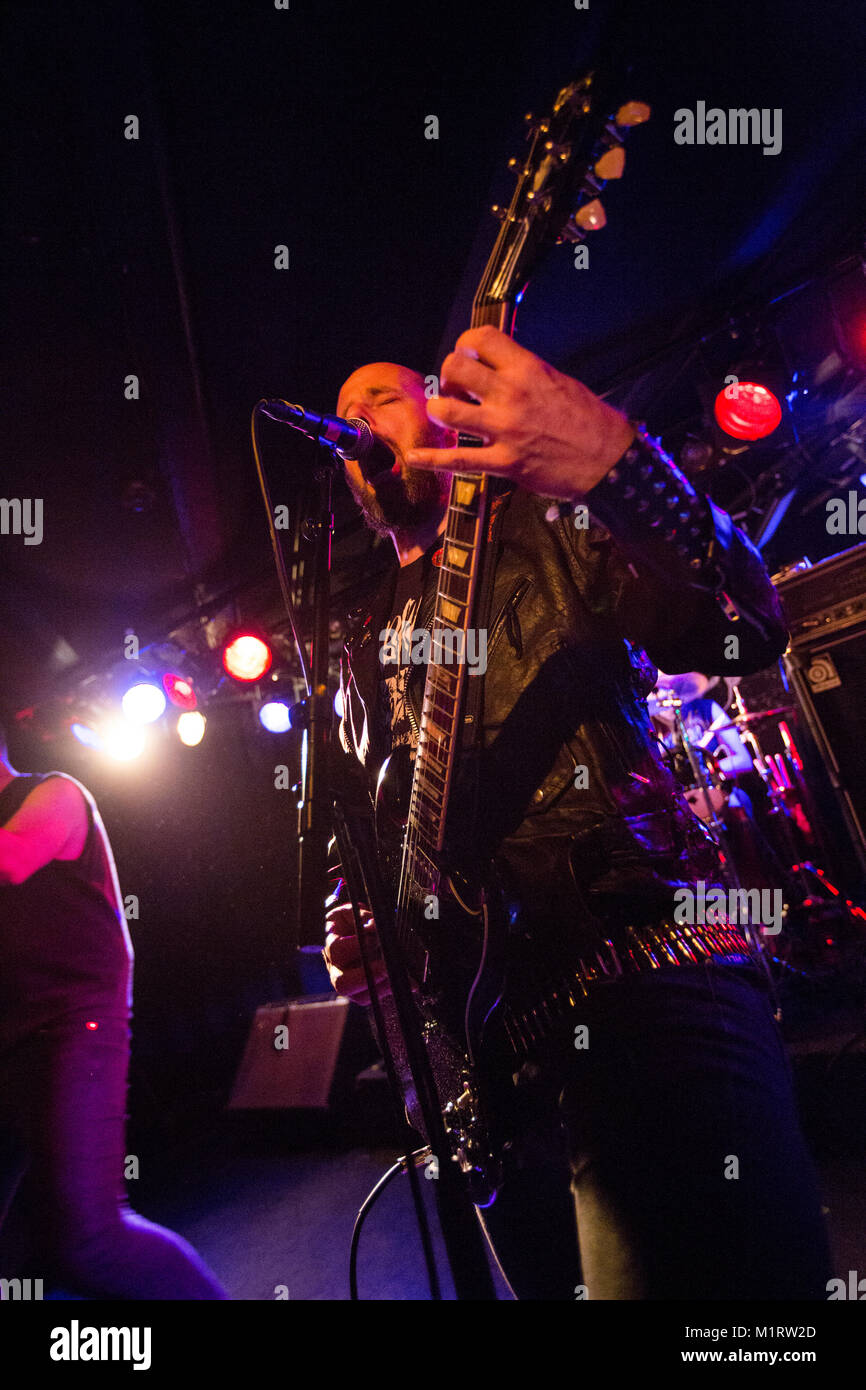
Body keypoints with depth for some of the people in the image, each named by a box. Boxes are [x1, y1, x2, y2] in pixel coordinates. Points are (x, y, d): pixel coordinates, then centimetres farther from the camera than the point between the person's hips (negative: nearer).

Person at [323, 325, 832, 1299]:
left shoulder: (547, 529, 5)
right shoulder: (368, 642, 22)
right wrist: (352, 926, 3)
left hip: (645, 973, -5)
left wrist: (614, 465, -30)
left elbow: (747, 634, -12)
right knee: (549, 1274, 14)